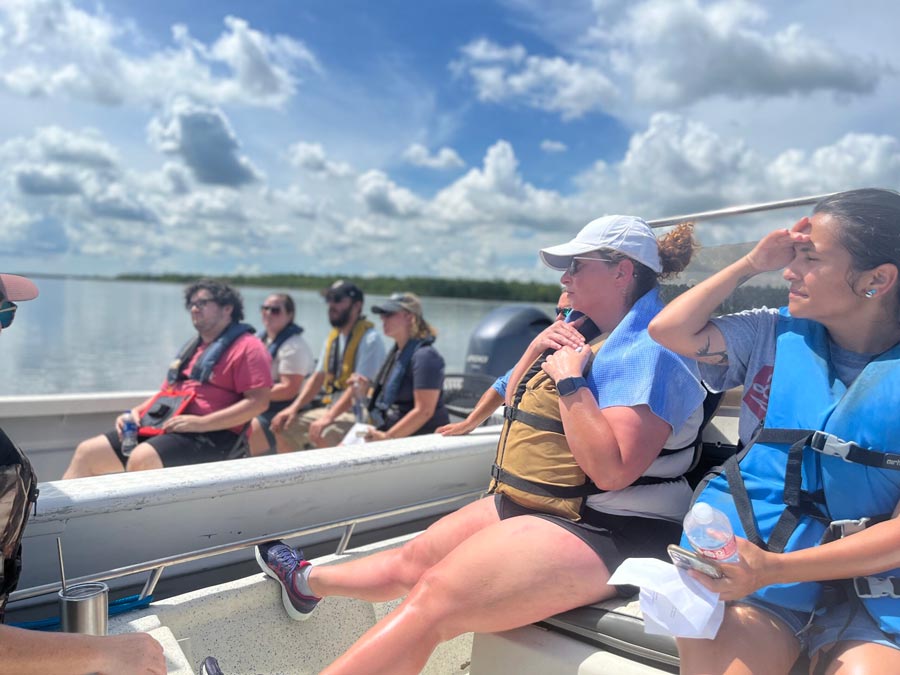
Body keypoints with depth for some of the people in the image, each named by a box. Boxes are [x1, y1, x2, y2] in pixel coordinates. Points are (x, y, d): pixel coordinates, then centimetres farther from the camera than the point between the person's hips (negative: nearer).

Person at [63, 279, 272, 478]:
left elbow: (259, 402, -17)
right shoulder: (194, 346, 24)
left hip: (210, 435, -9)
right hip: (167, 427, 10)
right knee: (87, 452, 1)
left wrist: (201, 423, -23)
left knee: (141, 458, -34)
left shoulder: (246, 347, -5)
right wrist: (136, 412, 9)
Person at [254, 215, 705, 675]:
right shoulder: (587, 332, 13)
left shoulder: (648, 351, -17)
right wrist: (535, 352, 1)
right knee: (410, 560, 18)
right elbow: (515, 404, 18)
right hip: (526, 506, 9)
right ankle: (307, 581, 39)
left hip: (598, 535, -9)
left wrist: (569, 379, -24)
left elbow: (612, 471, -28)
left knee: (432, 603, -23)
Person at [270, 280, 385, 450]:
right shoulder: (333, 337, 14)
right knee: (284, 426, 0)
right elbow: (318, 377, 15)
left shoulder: (369, 339, -13)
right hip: (331, 408, 9)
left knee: (322, 434, -33)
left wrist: (329, 417, -29)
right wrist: (294, 408, 3)